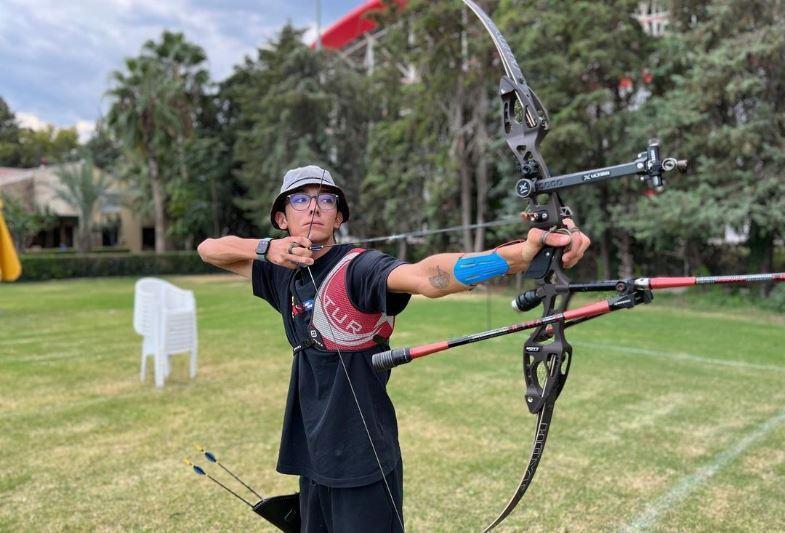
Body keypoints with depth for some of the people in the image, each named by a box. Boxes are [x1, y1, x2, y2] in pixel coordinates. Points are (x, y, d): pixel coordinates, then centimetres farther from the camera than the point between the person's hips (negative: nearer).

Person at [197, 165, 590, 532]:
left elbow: (427, 276, -35)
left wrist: (526, 250, -53)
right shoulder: (284, 275, 5)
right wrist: (266, 248, -9)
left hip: (362, 465, -6)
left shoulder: (358, 268, -16)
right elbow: (210, 248, 12)